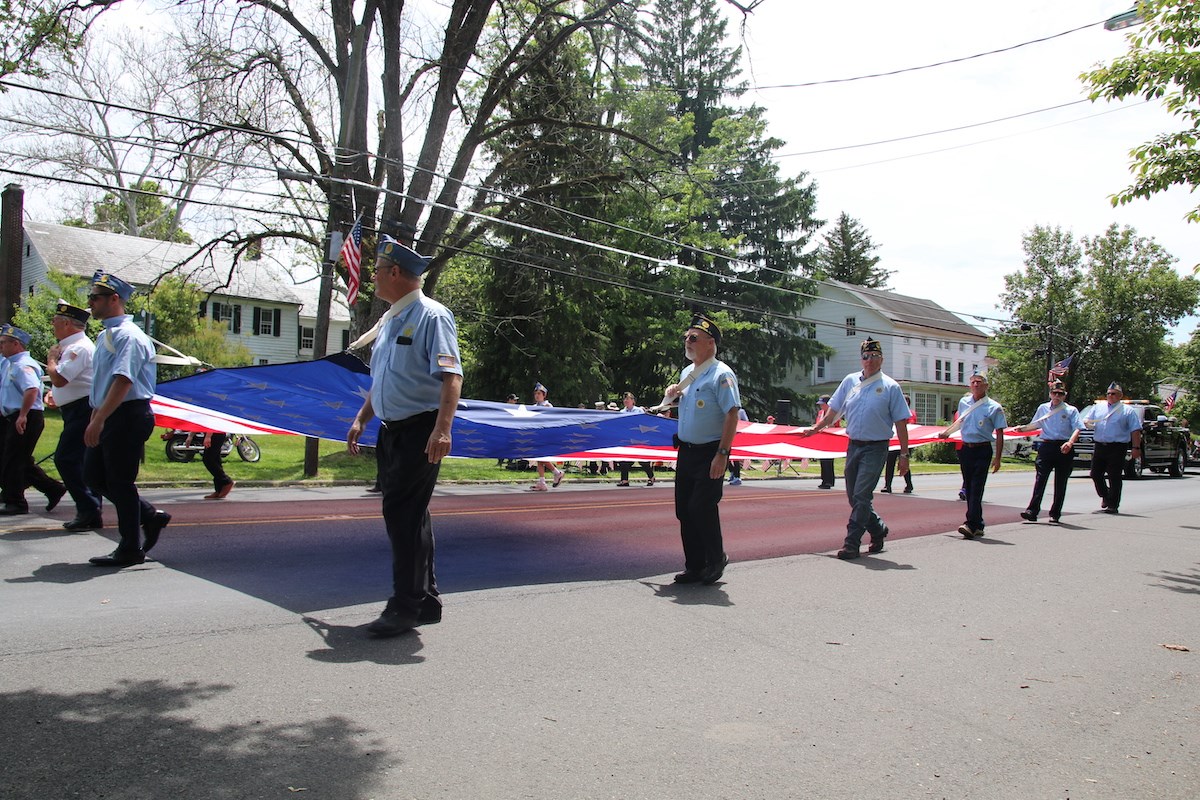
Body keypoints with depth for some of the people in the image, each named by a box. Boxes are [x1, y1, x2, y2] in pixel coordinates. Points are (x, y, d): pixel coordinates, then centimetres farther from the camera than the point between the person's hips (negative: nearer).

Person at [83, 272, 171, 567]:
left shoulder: (128, 336, -15)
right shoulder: (104, 336, 16)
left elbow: (123, 381, -24)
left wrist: (98, 420, -27)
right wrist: (94, 419, 22)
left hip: (128, 416, -10)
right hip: (109, 417, 10)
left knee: (119, 481, -2)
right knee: (93, 476, 11)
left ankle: (130, 550, 10)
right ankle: (150, 516, 21)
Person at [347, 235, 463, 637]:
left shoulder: (430, 315, -11)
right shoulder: (388, 320, 17)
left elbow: (451, 376, -21)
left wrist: (442, 429, -30)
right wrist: (361, 420, 20)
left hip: (420, 431, -9)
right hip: (391, 430, 9)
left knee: (403, 514, -11)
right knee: (409, 515, 13)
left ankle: (406, 606, -3)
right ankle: (425, 600, 24)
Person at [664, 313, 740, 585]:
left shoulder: (721, 374, -12)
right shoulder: (686, 373, 13)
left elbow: (732, 415, -19)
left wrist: (722, 454, -24)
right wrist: (673, 393, 6)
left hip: (710, 453, -8)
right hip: (685, 451, 8)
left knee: (702, 507, -11)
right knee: (683, 510, 8)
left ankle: (716, 559, 12)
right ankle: (694, 567, 20)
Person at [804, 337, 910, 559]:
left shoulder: (890, 387, -3)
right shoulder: (850, 381, 8)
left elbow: (900, 423, -3)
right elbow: (834, 412, 18)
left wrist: (904, 454, -6)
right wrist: (815, 428, 16)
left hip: (875, 449, -5)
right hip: (853, 446, 5)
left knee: (861, 496, -11)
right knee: (853, 497, 11)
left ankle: (852, 543, -5)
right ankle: (878, 529, 33)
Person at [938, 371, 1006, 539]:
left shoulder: (994, 407, -4)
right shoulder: (963, 402, 9)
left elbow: (999, 433, -4)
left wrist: (997, 458, -9)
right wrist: (946, 432, 22)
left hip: (983, 451, -5)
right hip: (965, 449, 5)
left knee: (976, 488, -11)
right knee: (969, 488, 7)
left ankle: (971, 524, -17)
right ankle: (978, 525, 16)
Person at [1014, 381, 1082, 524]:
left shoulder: (1071, 410, 3)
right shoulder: (1043, 408, 12)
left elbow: (1077, 429, -7)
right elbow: (1035, 425, 24)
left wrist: (1070, 443, -25)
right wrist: (1022, 428, 5)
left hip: (1064, 449, -1)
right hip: (1046, 446, 1)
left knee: (1060, 483, 5)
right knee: (1040, 479, -11)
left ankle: (1055, 513, 15)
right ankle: (1032, 511, -17)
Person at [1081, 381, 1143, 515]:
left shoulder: (1128, 411, 4)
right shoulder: (1098, 407, 15)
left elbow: (1135, 431, -1)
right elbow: (1086, 420, 15)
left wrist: (1136, 448, -9)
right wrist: (1087, 423, -10)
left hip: (1117, 448, -4)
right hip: (1100, 447, 4)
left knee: (1114, 477, -4)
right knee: (1095, 474, 7)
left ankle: (1113, 505, 2)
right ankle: (1105, 496, 30)